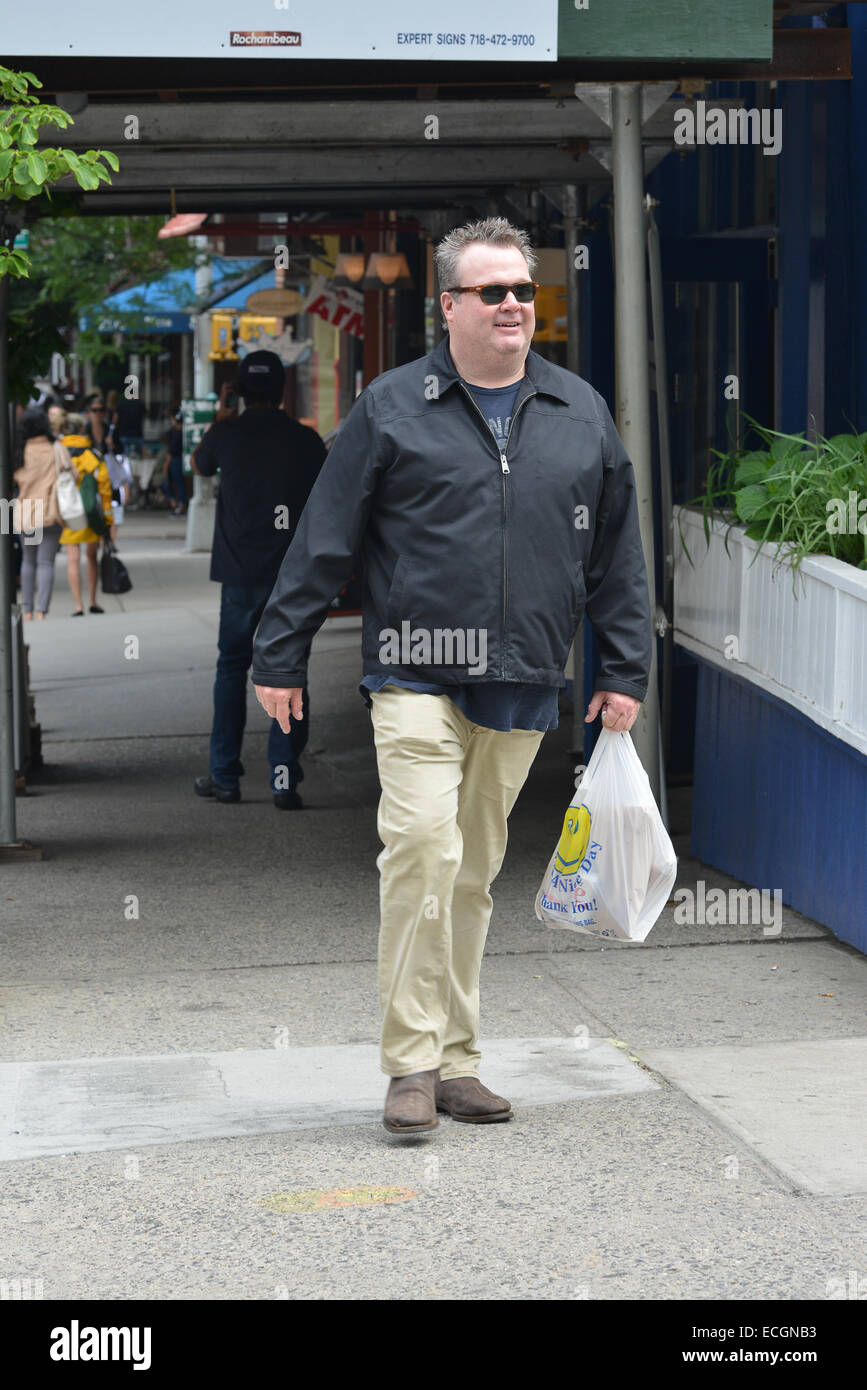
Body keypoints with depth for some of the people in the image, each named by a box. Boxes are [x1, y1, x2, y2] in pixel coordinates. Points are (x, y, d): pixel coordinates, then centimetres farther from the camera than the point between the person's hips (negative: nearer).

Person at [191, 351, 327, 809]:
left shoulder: (228, 435, -4)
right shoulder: (306, 440, -2)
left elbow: (199, 463, 19)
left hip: (241, 572, 0)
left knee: (232, 668, 12)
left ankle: (225, 776, 14)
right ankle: (285, 780, -1)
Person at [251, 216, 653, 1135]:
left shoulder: (582, 414, 12)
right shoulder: (391, 408, 1)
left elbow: (617, 552, 16)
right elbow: (323, 540, 2)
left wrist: (625, 671, 13)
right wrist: (280, 655, 1)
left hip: (521, 687, 4)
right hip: (415, 677, -4)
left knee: (474, 871, 9)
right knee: (422, 849, -17)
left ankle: (454, 1060, 17)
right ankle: (412, 1064, -9)